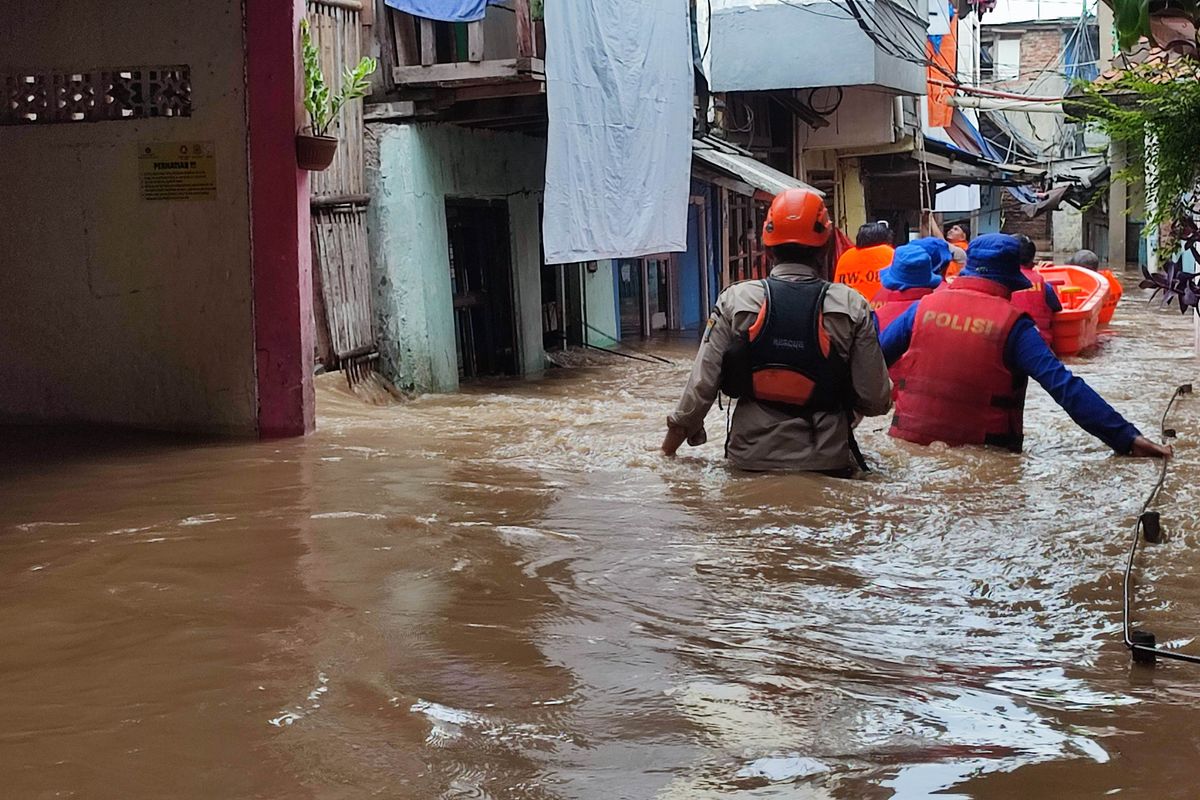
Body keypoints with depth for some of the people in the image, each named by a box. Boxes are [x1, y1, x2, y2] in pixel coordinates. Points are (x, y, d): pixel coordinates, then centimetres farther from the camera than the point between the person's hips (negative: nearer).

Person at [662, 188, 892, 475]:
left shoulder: (735, 301, -7)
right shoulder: (852, 306, -8)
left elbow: (703, 383, -4)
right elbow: (875, 400, -6)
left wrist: (678, 430, 13)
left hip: (752, 458, 1)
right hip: (827, 463, -1)